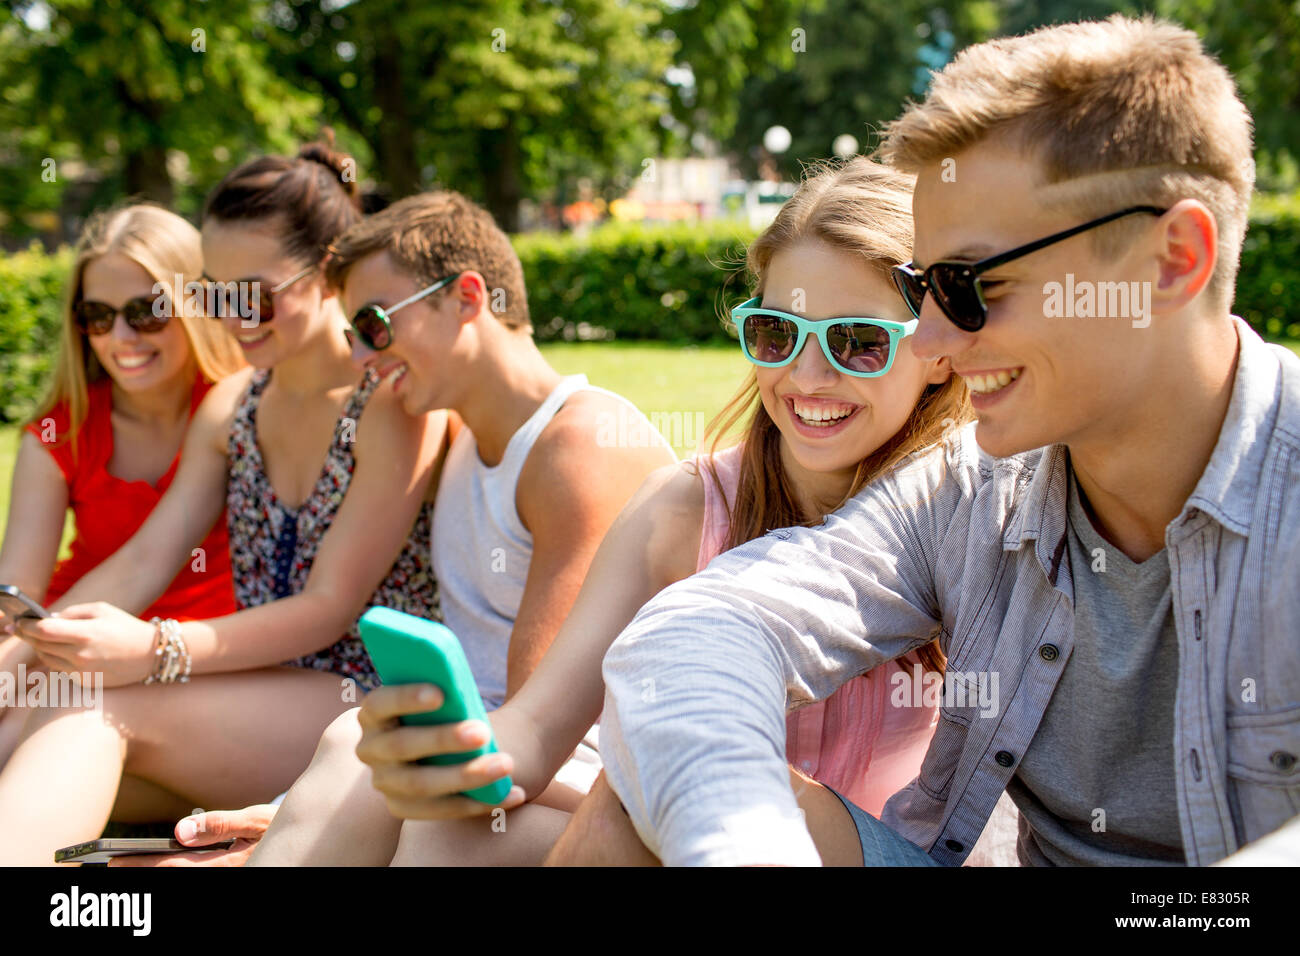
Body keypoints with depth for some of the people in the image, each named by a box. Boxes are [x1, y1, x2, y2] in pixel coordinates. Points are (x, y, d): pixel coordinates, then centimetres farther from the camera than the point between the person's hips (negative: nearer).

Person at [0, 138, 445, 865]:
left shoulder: (396, 403, -10)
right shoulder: (231, 409, 13)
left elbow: (329, 606, -14)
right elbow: (146, 559, 6)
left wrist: (156, 652, -25)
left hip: (376, 714, -6)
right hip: (259, 702, 6)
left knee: (101, 709, -28)